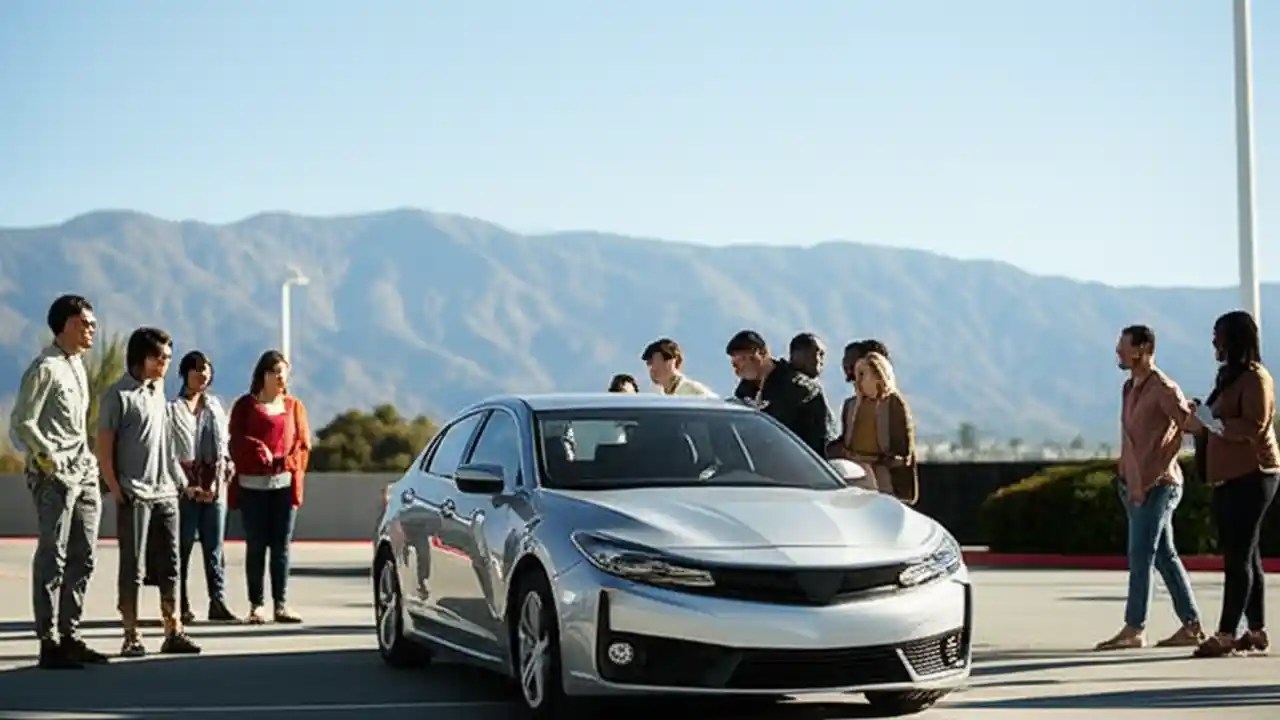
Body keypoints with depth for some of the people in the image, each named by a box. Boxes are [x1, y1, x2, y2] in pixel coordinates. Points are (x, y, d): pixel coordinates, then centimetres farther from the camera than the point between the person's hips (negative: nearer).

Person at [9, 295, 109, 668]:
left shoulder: (77, 365, 16)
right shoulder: (45, 368, -11)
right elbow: (21, 423, -14)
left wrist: (87, 461, 13)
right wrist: (48, 457, -18)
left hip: (84, 473, 9)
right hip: (55, 475, -9)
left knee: (83, 557, 10)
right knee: (53, 557, -6)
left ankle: (69, 636, 18)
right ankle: (49, 642, -4)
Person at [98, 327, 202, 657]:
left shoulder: (159, 392, 14)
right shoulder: (119, 395, -7)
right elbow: (103, 447, -9)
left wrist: (178, 481, 11)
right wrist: (117, 492, -13)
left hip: (165, 493, 6)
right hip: (135, 495, -6)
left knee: (169, 565, 7)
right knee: (133, 567, -2)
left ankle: (173, 632, 11)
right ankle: (131, 636, 3)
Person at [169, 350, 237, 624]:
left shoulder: (215, 405, 16)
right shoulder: (173, 408, -1)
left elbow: (223, 446, 13)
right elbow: (169, 451, -6)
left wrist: (216, 481, 1)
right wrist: (186, 485, -11)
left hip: (214, 484, 4)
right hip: (185, 485, -4)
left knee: (215, 546, 2)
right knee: (182, 546, -2)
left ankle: (218, 602, 1)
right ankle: (181, 605, 0)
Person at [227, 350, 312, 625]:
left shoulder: (294, 406, 13)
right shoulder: (246, 405, 7)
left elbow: (303, 444, 8)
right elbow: (237, 440, -3)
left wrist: (288, 463, -9)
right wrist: (258, 449, -20)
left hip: (284, 483, 2)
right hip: (252, 484, -2)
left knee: (282, 546, 0)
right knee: (255, 546, -1)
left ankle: (282, 604, 2)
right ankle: (256, 605, 1)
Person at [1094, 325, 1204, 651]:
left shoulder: (1163, 389, -12)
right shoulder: (1130, 388, 15)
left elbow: (1190, 424, -17)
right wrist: (1126, 481, 7)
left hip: (1157, 486, -9)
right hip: (1135, 485, 9)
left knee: (1141, 556, -8)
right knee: (1164, 556, 10)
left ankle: (1134, 629, -5)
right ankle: (1191, 626, 13)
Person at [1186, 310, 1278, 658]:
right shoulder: (1231, 376, 18)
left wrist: (1210, 423, -20)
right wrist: (1201, 422, 14)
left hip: (1251, 476, -10)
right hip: (1230, 477, 10)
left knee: (1239, 557, -11)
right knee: (1245, 556, 11)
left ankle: (1226, 634, -13)